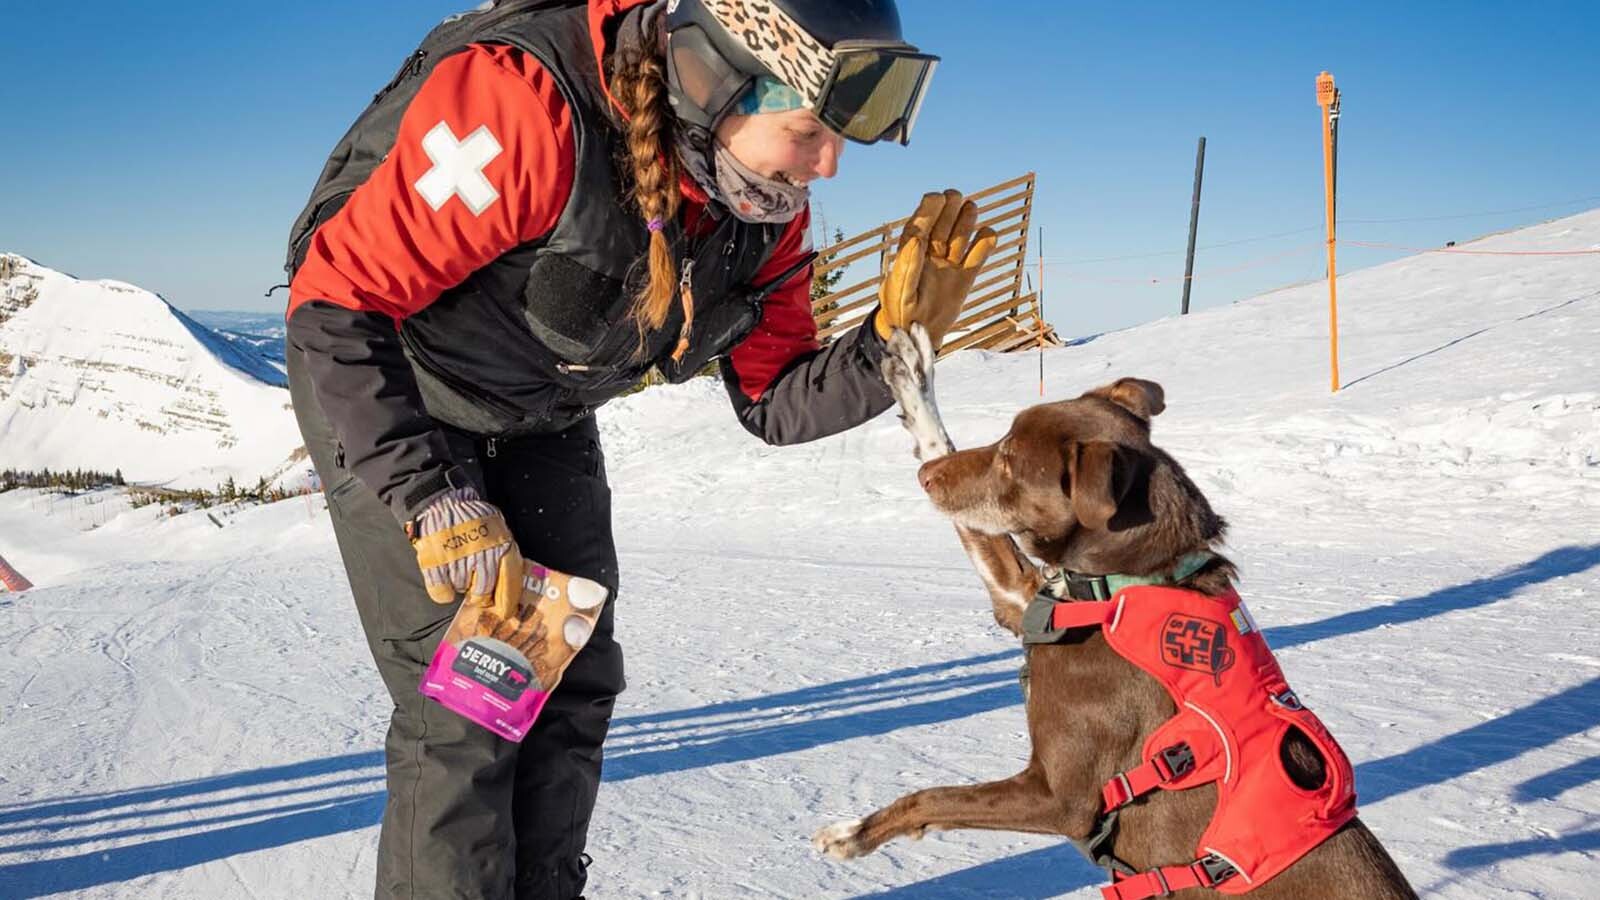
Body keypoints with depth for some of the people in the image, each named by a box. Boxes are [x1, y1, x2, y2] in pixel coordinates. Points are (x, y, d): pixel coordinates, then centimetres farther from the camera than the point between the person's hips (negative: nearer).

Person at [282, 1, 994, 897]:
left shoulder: (767, 198, -15)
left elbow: (775, 404, -7)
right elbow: (337, 302, -32)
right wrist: (434, 504, -36)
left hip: (542, 413, 6)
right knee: (462, 702, -11)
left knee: (574, 680, 6)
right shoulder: (526, 104, -37)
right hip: (377, 388, -6)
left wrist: (896, 338, -25)